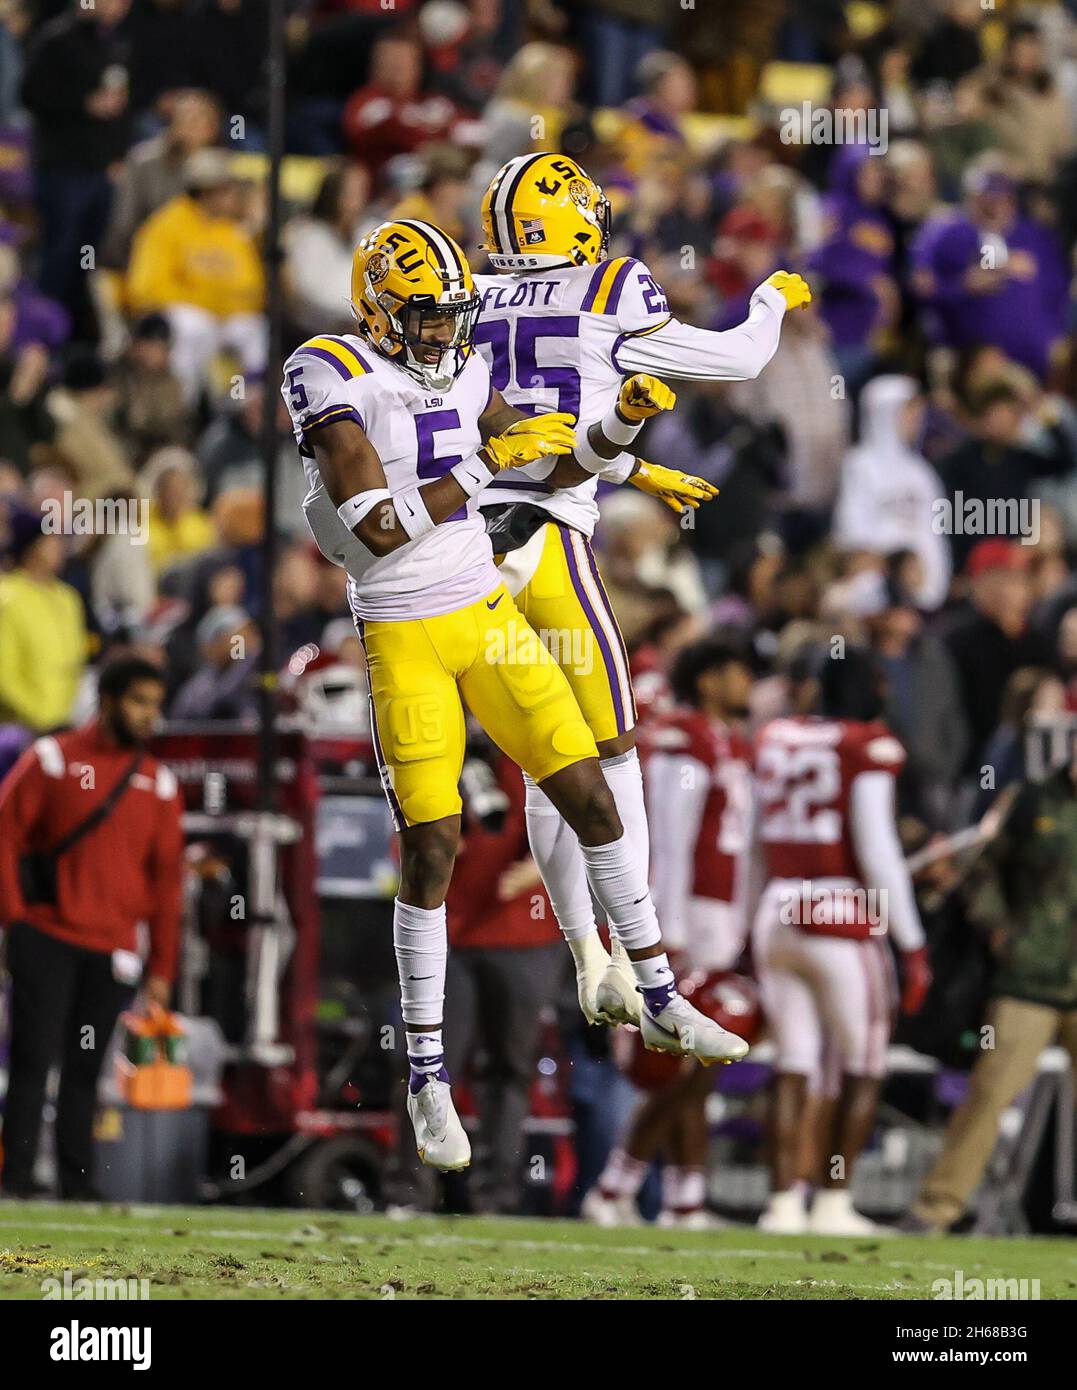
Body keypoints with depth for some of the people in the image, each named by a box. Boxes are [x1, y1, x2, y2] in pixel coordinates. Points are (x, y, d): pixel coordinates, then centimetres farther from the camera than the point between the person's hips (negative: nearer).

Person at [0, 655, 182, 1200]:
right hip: (45, 938, -3)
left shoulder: (157, 782, 12)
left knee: (85, 1071, 4)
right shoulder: (53, 759, 1)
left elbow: (166, 877, 13)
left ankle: (77, 1186, 6)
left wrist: (161, 967, 9)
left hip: (113, 950, 3)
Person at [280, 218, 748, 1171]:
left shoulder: (460, 370, 6)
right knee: (433, 849, -5)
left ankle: (660, 1001, 21)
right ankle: (428, 1076, 6)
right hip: (403, 638, -6)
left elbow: (548, 465, 22)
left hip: (487, 615, 6)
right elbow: (381, 528, -23)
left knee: (589, 796, 6)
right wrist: (489, 462, -17)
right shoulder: (333, 378, -15)